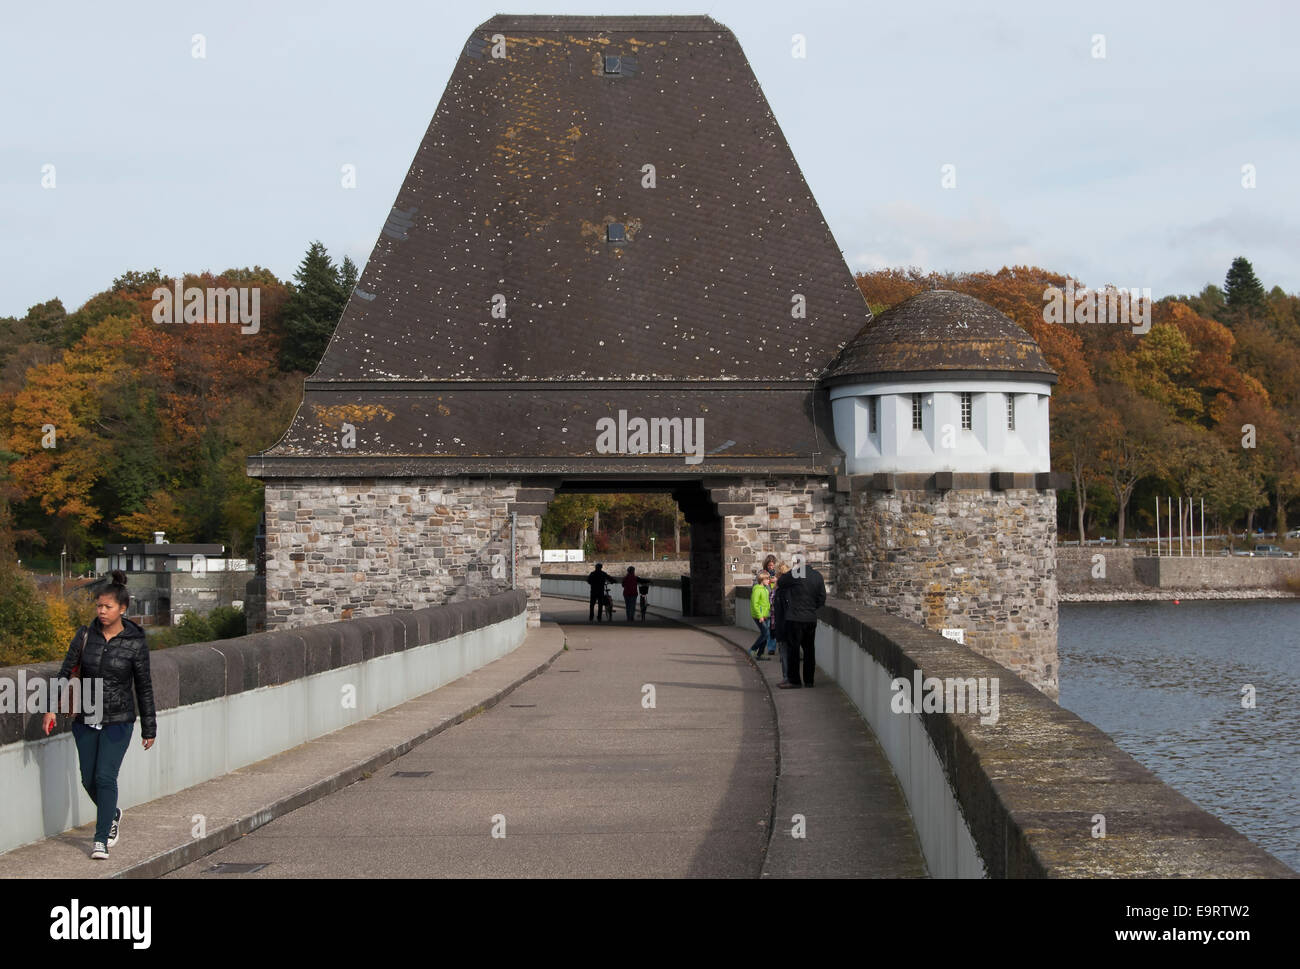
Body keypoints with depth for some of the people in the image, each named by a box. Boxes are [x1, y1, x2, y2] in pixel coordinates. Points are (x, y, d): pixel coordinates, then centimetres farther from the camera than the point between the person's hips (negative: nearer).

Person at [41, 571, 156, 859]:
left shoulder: (135, 644, -8)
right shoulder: (86, 635, -2)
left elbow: (144, 688, -2)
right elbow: (65, 671, 2)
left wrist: (149, 728, 1)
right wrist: (52, 708, -8)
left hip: (118, 722, -4)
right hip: (86, 721, 4)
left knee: (105, 777, -11)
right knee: (88, 779, 10)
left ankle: (101, 840, -3)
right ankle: (112, 814, 39)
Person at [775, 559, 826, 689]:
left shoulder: (794, 574, -12)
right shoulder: (818, 576, 6)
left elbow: (778, 585, 2)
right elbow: (822, 599, 9)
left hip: (795, 618, -6)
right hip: (811, 618, 6)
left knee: (793, 649, 0)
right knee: (809, 649, 12)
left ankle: (794, 680, 0)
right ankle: (808, 680, 16)